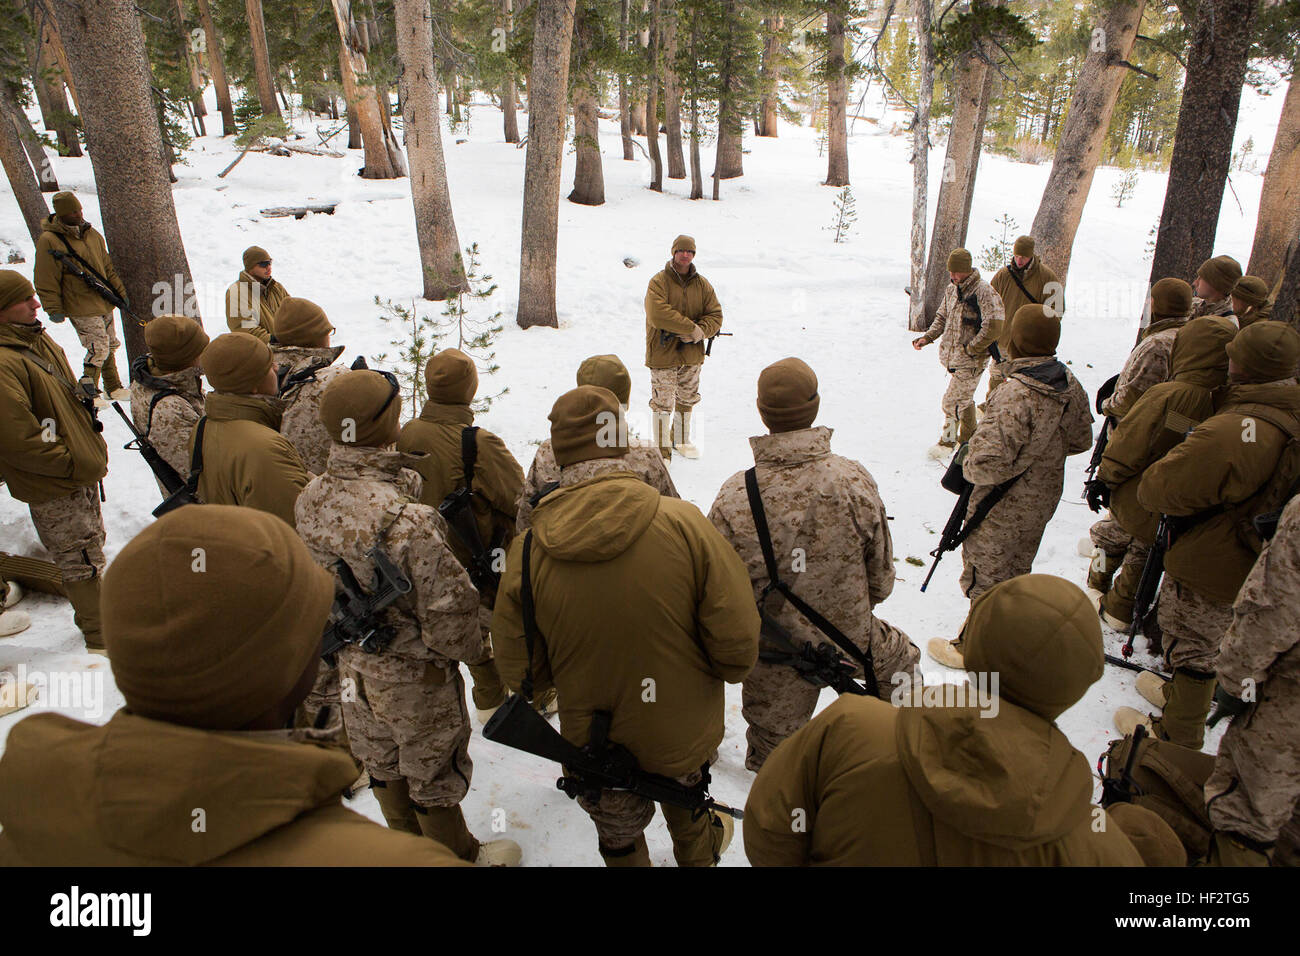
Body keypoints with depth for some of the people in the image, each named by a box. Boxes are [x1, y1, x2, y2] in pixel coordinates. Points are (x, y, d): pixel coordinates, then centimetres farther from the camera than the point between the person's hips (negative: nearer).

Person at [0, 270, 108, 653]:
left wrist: (89, 453, 14)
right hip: (53, 490, -9)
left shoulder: (39, 341, 7)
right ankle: (100, 638, 16)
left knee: (92, 546, 23)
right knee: (82, 563, 2)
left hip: (81, 471, 9)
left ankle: (100, 607, 41)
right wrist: (72, 462, -18)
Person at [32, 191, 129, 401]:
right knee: (98, 349, -11)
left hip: (104, 303, 7)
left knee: (109, 347, 15)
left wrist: (119, 292, 18)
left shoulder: (92, 234, 8)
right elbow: (46, 281, -11)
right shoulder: (49, 241, -12)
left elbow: (108, 267, 18)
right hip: (81, 309, -7)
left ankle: (113, 388, 28)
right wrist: (53, 309, -12)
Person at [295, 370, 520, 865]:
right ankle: (458, 856, 41)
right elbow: (448, 602, -29)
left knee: (382, 764, 28)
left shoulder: (311, 499, -12)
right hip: (414, 675, -7)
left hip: (354, 664, 7)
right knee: (433, 773, 17)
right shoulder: (404, 518, -36)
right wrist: (465, 649, -8)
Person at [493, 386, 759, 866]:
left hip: (593, 747, 0)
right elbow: (737, 646, -20)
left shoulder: (528, 549, -22)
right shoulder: (685, 523, -26)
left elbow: (519, 671, -10)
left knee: (618, 837, 29)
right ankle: (698, 853, 62)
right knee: (685, 803, 34)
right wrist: (714, 670, 3)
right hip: (684, 735, 1)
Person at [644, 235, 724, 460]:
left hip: (692, 355, 5)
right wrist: (692, 328, -21)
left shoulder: (702, 284, 7)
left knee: (687, 401, 18)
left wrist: (700, 332, -16)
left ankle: (681, 441, 37)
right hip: (663, 354, -5)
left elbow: (715, 315, 4)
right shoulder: (659, 282, -9)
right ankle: (662, 448, 10)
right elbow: (658, 315, -23)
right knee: (662, 403, -3)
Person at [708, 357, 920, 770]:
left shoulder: (733, 498, -23)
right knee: (901, 658, 34)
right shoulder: (856, 480, -20)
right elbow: (880, 579, -6)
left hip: (776, 659, 0)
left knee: (770, 747, 23)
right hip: (852, 643, 1)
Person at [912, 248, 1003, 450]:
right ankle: (969, 438, 35)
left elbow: (993, 327, -19)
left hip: (972, 360, -8)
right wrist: (927, 337, 2)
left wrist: (969, 349, -16)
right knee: (964, 400, 20)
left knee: (952, 402, -10)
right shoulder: (951, 290, 9)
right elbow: (942, 318, 20)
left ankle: (947, 442, 4)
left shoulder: (984, 292, -15)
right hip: (953, 358, 8)